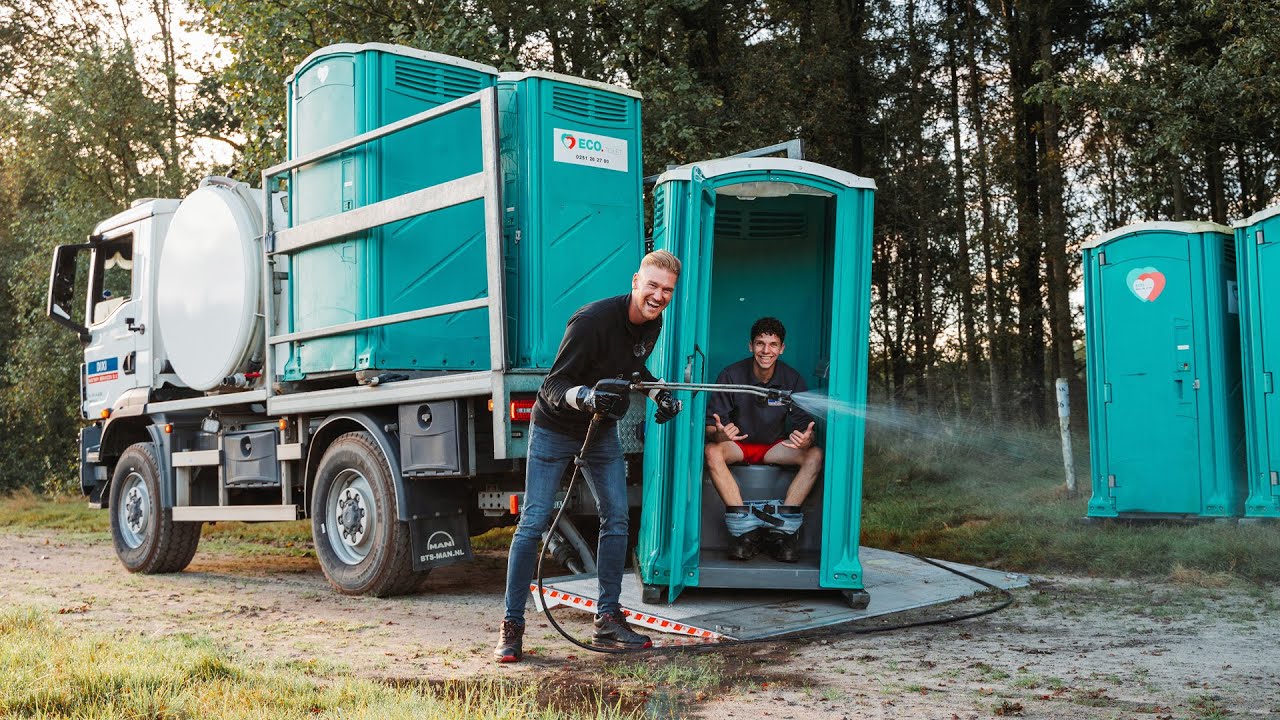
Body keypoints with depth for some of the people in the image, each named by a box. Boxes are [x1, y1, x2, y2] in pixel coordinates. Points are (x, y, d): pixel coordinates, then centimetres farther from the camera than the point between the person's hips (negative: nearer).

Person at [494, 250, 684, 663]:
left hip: (602, 429, 7)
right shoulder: (592, 320, -28)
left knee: (616, 519, 3)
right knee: (534, 523, -8)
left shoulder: (652, 326, -5)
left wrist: (659, 394, 2)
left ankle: (608, 620, 13)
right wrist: (586, 396, -48)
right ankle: (512, 626, 0)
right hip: (555, 429, -7)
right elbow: (553, 384, -29)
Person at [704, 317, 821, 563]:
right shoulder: (731, 375, -14)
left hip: (775, 446, 2)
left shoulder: (792, 379, -9)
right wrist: (719, 433, -42)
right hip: (737, 445, -2)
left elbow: (805, 424, -11)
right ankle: (744, 528, -36)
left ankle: (782, 529, -29)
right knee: (711, 451, -34)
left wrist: (805, 438, -38)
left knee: (815, 455, -25)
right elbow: (710, 426, -15)